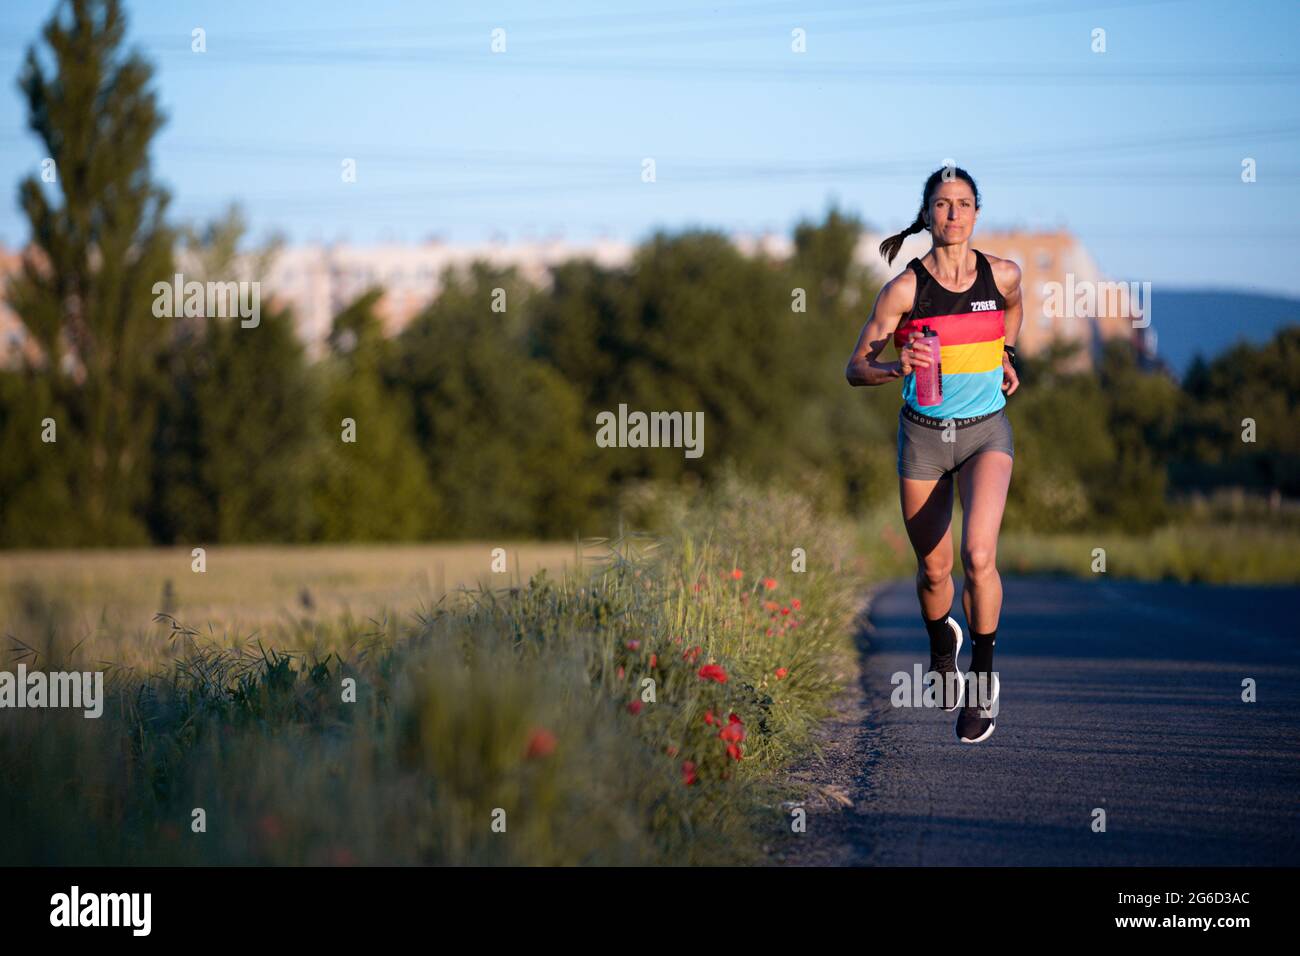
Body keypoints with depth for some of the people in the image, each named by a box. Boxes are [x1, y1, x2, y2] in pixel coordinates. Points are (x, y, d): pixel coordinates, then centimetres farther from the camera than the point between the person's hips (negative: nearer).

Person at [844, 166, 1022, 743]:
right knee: (934, 570, 10)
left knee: (978, 556, -21)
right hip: (923, 434, 0)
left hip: (986, 431, 0)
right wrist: (897, 368, -27)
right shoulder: (904, 289, -11)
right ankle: (941, 645, 44)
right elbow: (855, 369, -9)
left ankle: (983, 680, -3)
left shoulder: (1002, 275, -4)